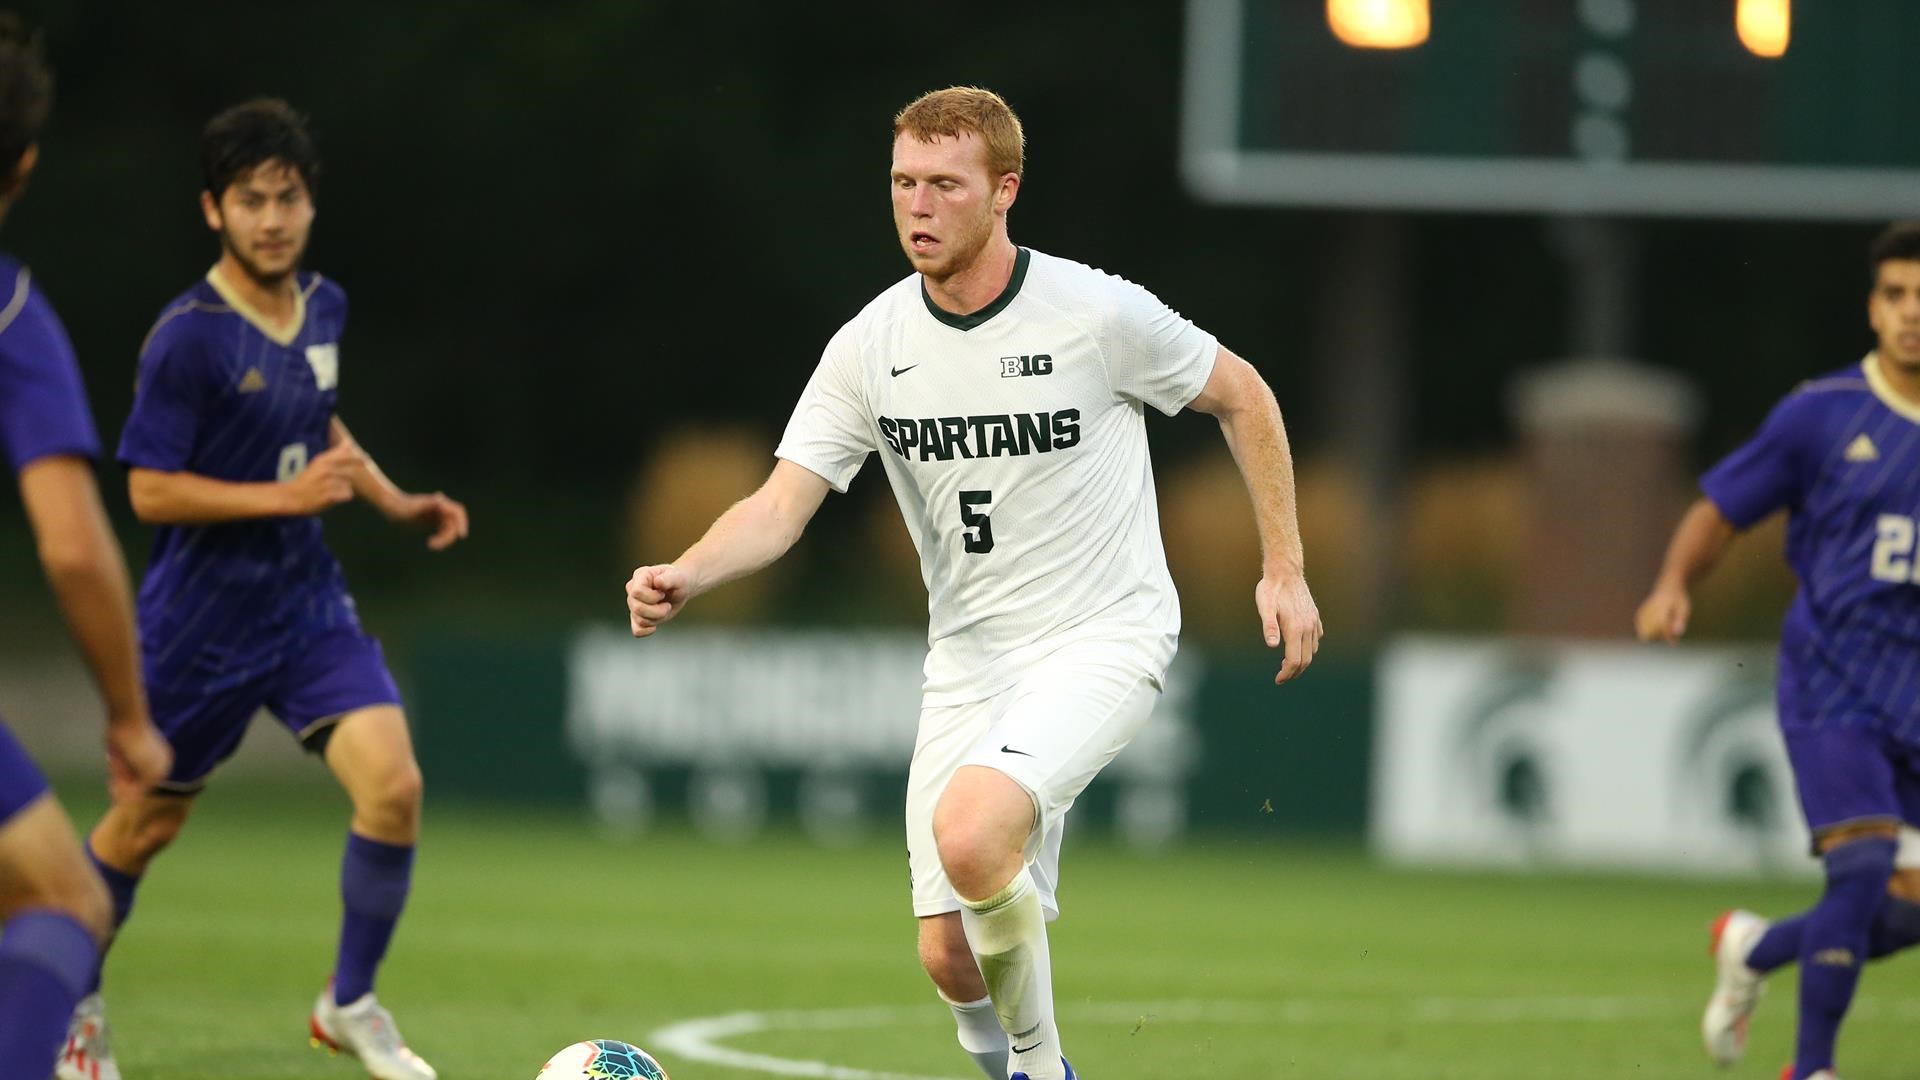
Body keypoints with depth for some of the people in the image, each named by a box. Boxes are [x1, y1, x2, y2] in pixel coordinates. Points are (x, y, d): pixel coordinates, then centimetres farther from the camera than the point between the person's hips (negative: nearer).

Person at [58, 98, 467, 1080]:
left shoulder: (323, 308, 3)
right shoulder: (188, 337, -18)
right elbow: (149, 489, -19)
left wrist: (394, 500, 11)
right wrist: (289, 495, -24)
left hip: (306, 606, 5)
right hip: (200, 620, -5)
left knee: (393, 784, -15)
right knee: (148, 824, 10)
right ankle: (72, 1000, 36)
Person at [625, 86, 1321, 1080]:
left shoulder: (1098, 314, -12)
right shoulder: (869, 347, -3)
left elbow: (1240, 396, 4)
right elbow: (781, 506, -7)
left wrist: (1284, 570, 4)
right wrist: (683, 577, -27)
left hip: (1103, 637, -5)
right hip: (967, 660, 5)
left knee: (970, 833, -30)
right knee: (950, 956, -3)